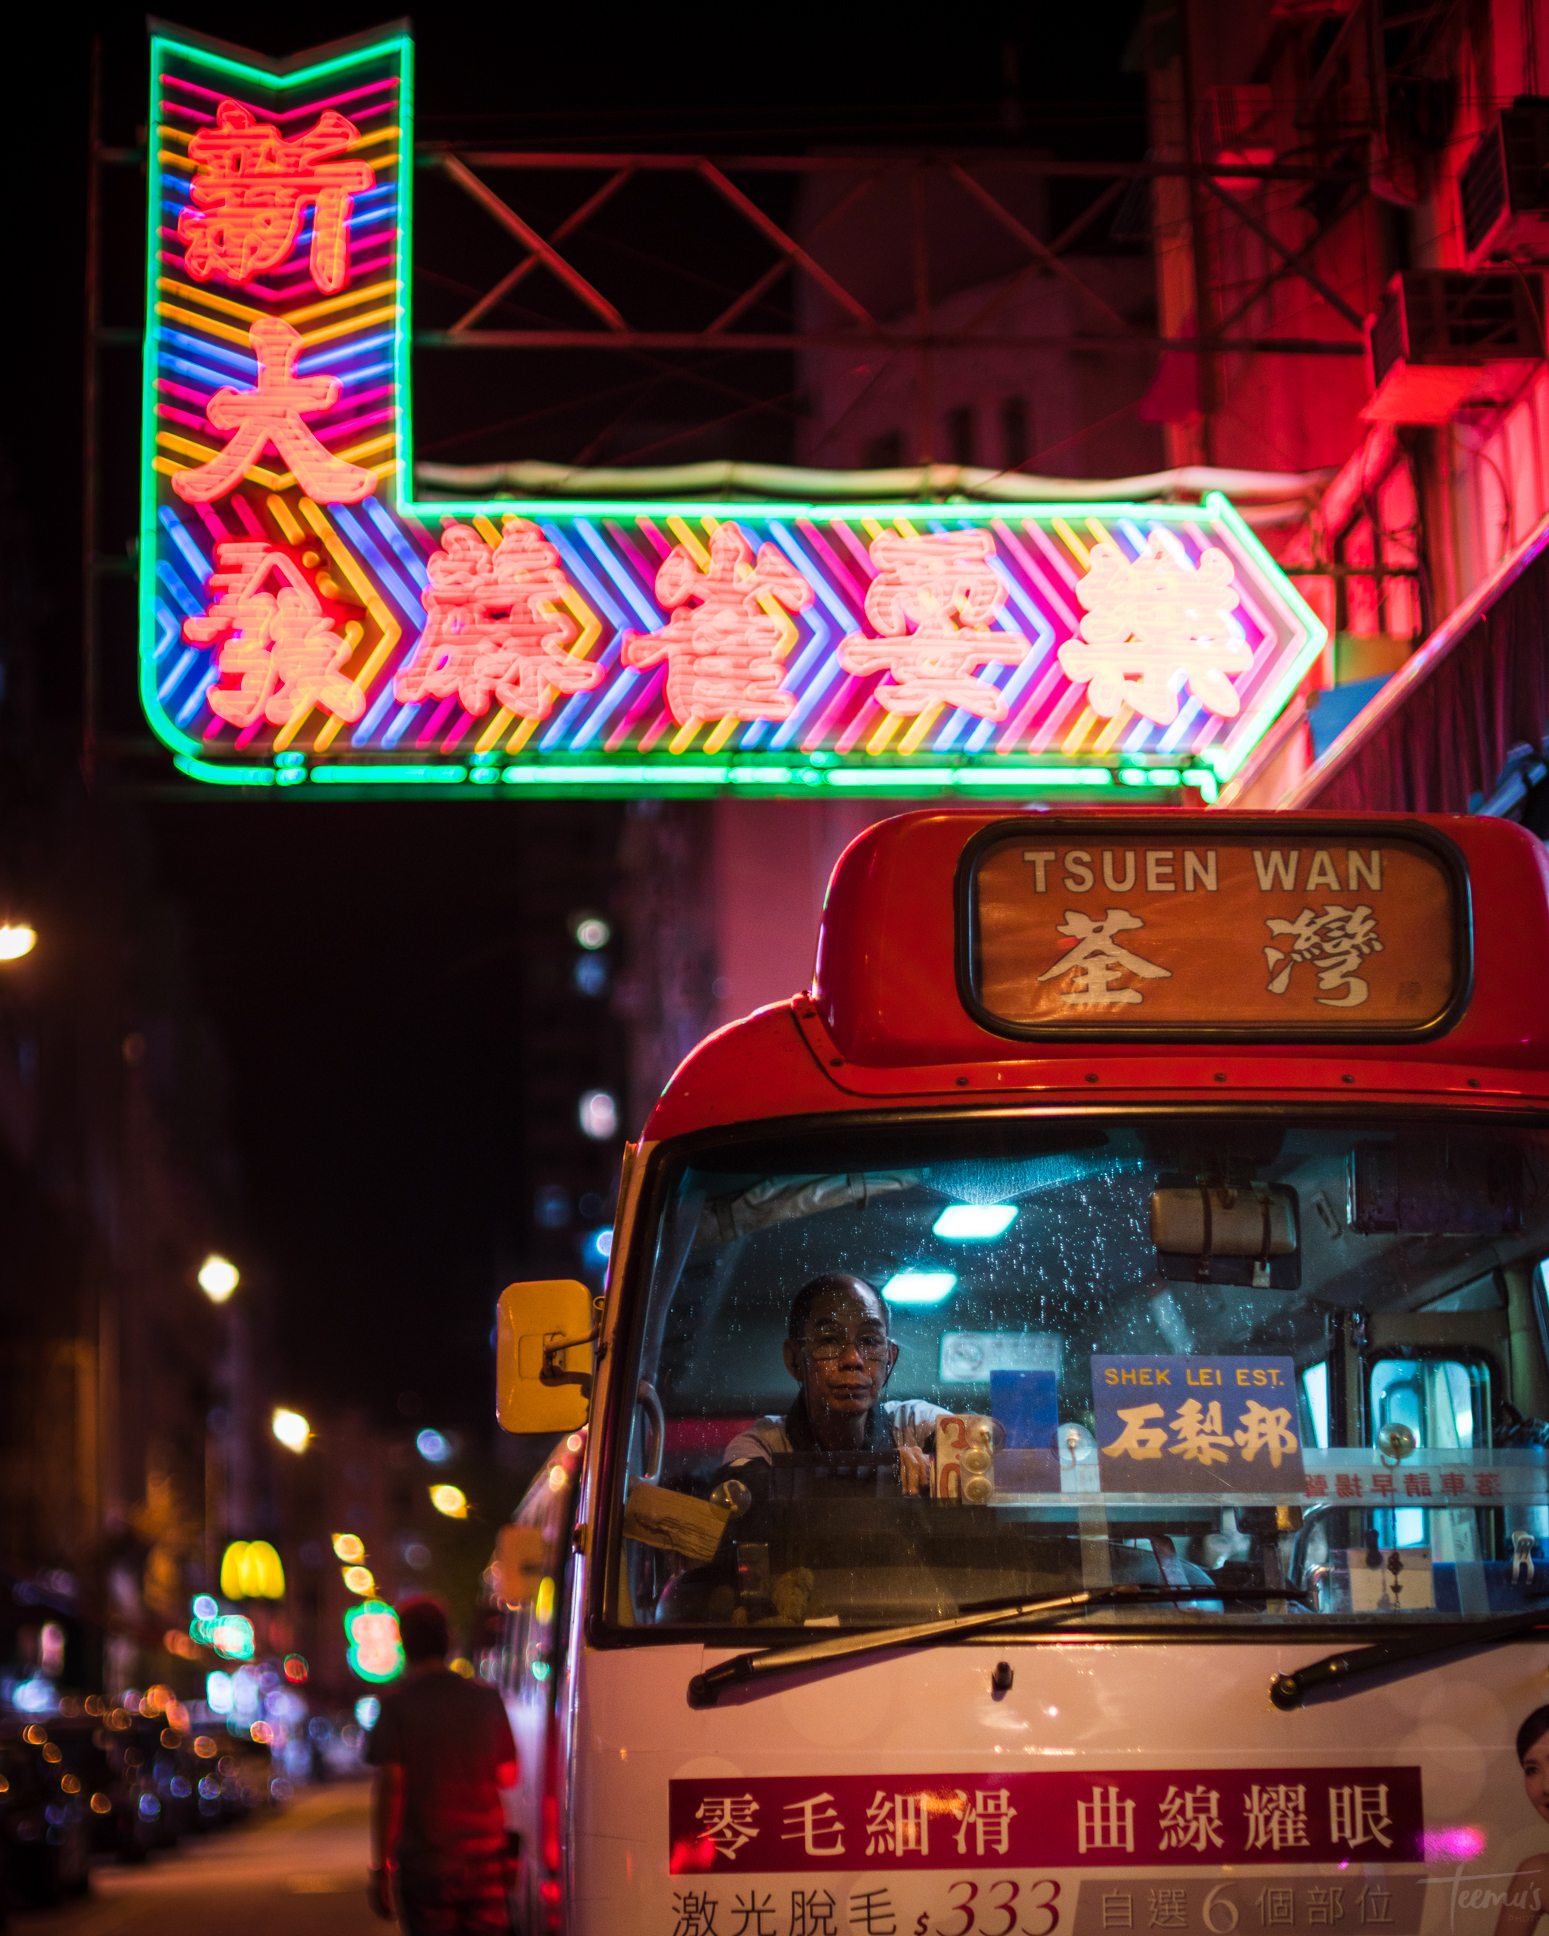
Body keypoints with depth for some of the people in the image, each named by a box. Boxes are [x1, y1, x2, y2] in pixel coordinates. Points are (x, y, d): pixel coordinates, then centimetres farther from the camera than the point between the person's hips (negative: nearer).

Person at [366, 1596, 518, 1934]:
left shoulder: (396, 1704, -6)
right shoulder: (487, 1697, 5)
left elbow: (390, 1788, -11)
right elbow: (508, 1777, 12)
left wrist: (381, 1868, -8)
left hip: (424, 1865, -3)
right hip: (484, 1859, 3)